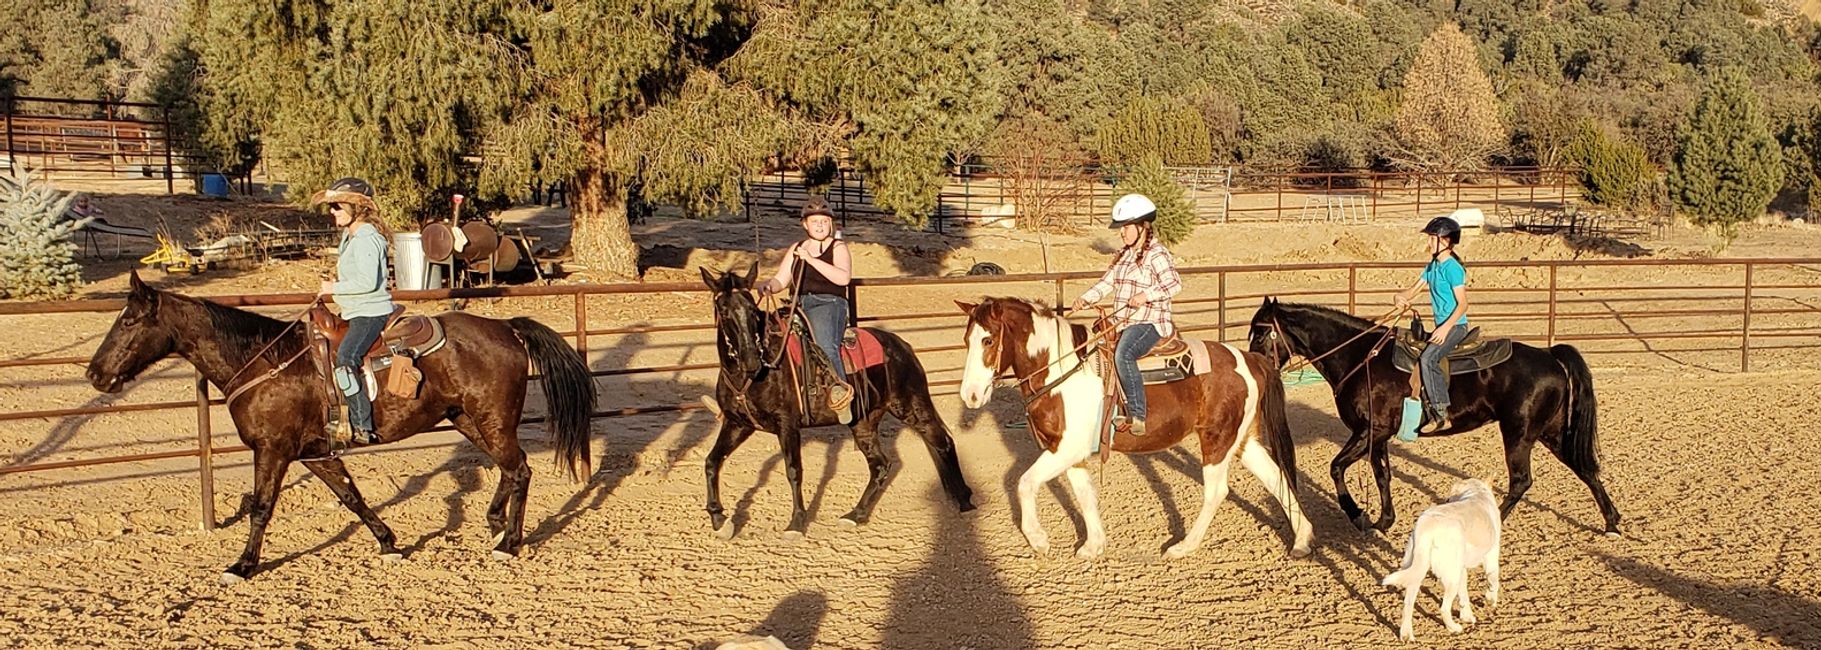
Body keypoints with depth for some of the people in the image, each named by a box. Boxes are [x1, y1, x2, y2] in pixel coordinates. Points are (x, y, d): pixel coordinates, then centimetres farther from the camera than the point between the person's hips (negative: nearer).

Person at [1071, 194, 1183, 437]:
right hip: (1123, 323, 9)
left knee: (1123, 354, -35)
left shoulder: (1157, 254, -8)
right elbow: (1106, 282, 15)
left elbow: (1174, 284, -18)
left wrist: (1147, 295, -30)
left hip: (1150, 322, -9)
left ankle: (1137, 414, -30)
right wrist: (1086, 299, -1)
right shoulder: (1123, 255, 17)